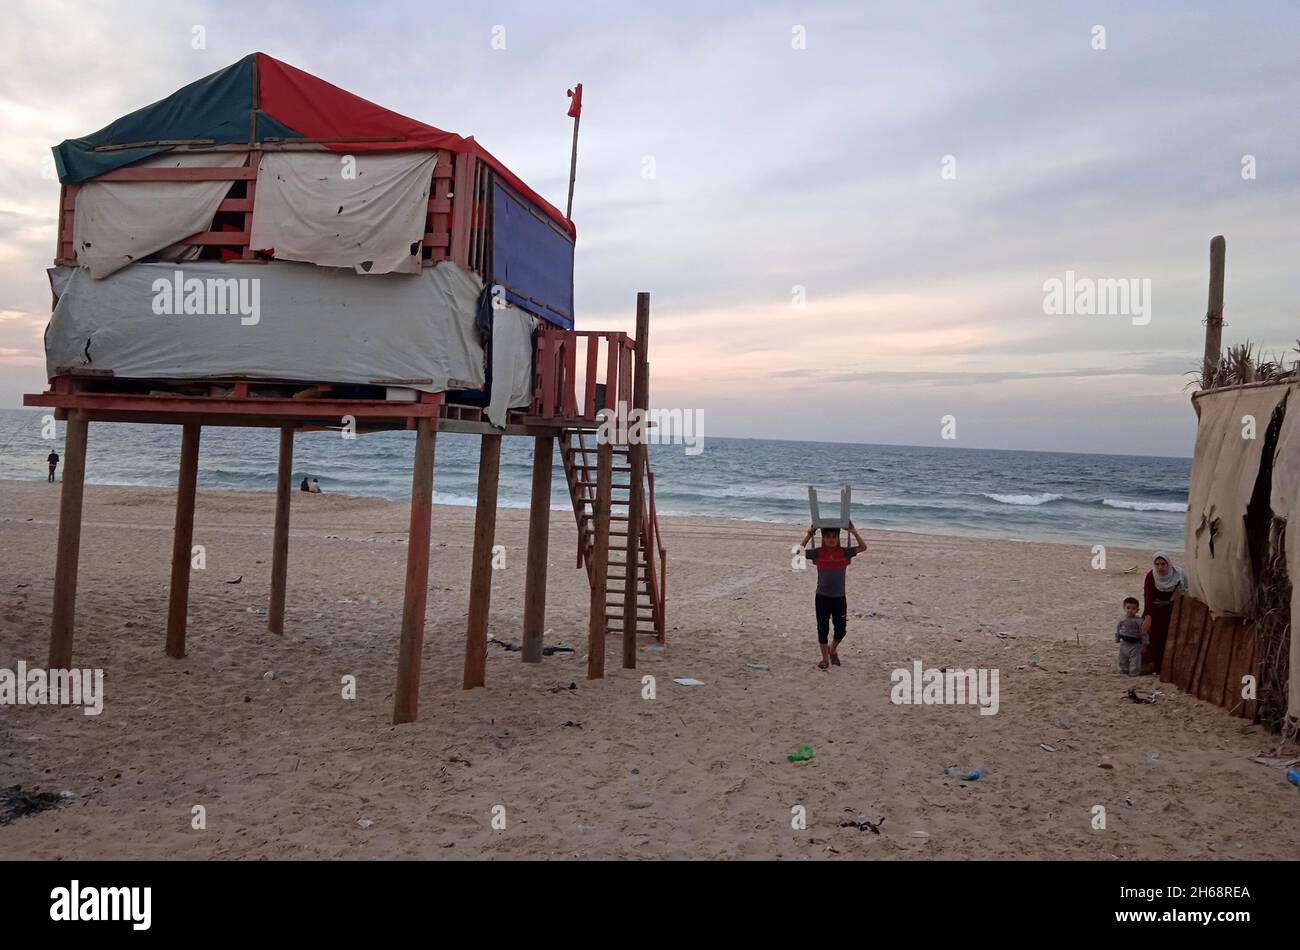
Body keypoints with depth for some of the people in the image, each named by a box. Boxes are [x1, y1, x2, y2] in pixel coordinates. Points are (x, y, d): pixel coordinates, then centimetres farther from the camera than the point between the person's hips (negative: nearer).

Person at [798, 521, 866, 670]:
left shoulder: (844, 552, -3)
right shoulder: (818, 553, -5)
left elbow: (863, 547, -8)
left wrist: (853, 532, -15)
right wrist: (809, 534, -16)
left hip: (839, 597, 1)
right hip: (822, 597, -1)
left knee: (841, 629, 7)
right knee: (823, 628, 3)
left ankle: (833, 650, 36)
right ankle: (825, 659, 17)